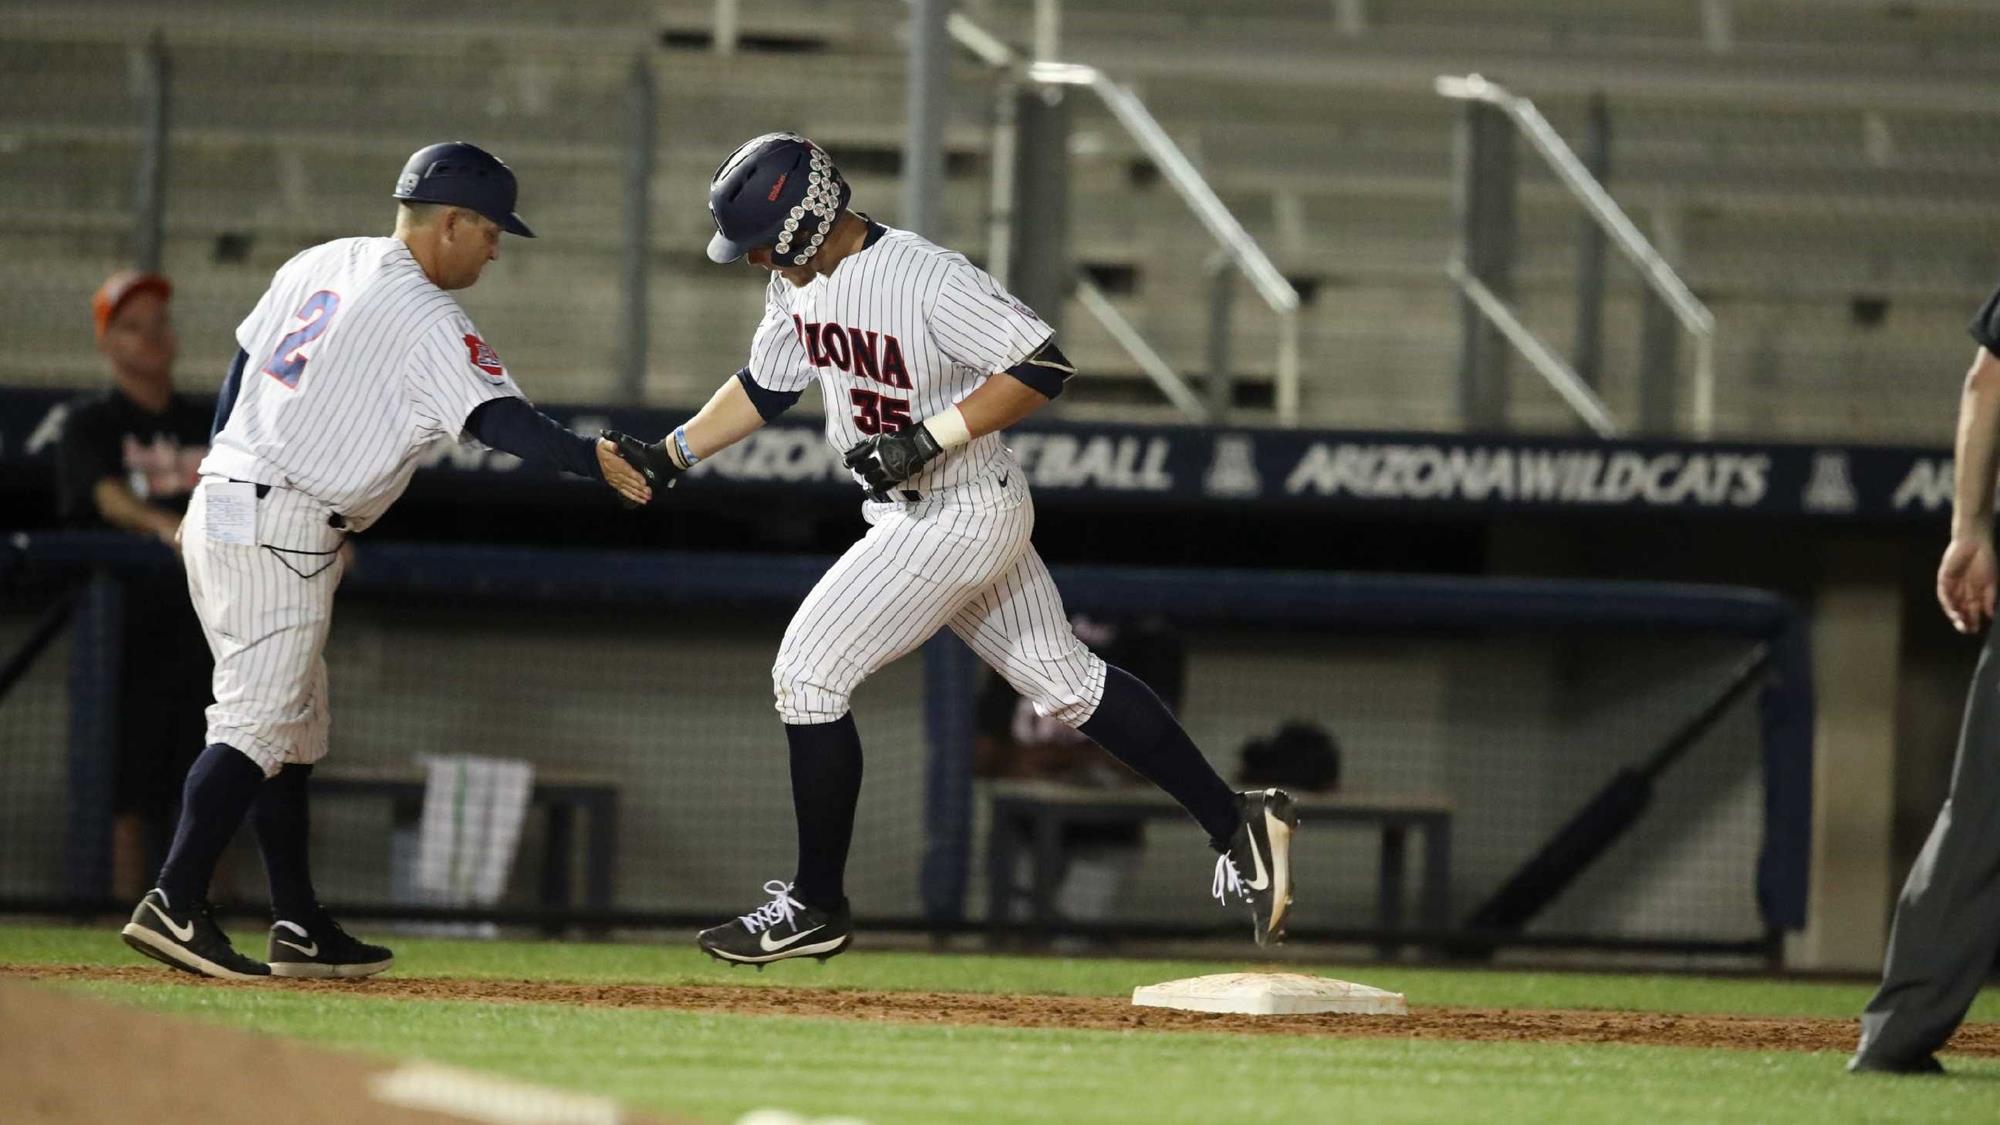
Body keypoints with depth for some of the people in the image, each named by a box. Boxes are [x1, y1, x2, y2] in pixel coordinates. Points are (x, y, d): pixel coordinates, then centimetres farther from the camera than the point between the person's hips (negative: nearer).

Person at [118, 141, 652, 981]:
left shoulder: (318, 266, 14)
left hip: (218, 508, 9)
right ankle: (174, 905, -22)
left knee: (291, 722, 13)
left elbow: (240, 368, 20)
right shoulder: (425, 320, -11)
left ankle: (299, 928, 15)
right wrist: (594, 461, -28)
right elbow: (498, 420, -23)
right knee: (259, 718, -12)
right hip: (282, 533, -9)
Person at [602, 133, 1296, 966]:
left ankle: (818, 906, 1)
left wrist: (929, 438, -27)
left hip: (962, 516, -9)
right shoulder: (798, 283, 3)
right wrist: (667, 455, 9)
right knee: (1066, 683, 14)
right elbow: (763, 388, 18)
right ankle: (1235, 822, 21)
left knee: (807, 674, -9)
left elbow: (1042, 367, -24)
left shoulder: (926, 280, -24)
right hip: (907, 516, 9)